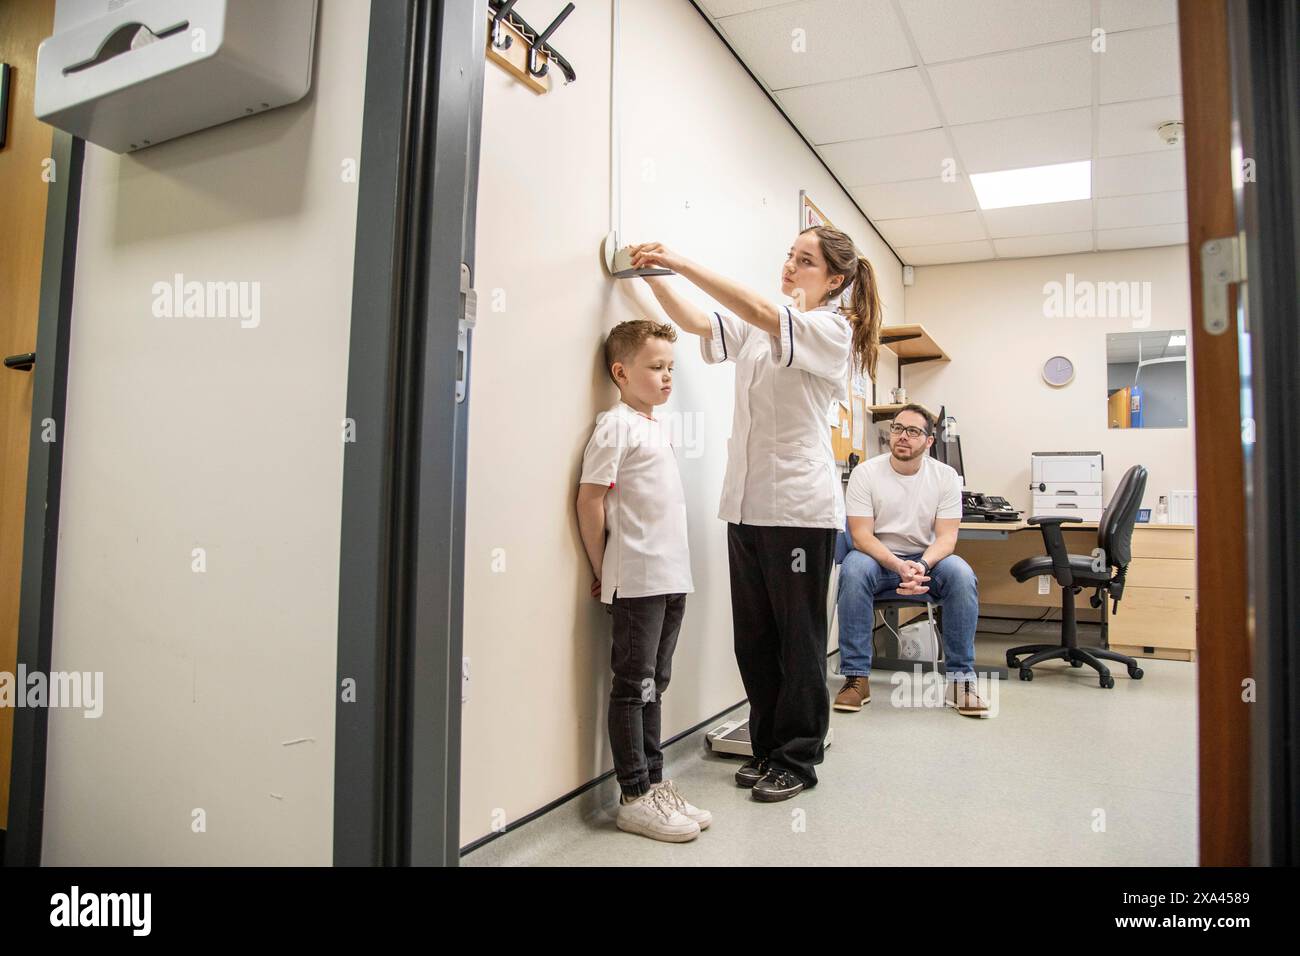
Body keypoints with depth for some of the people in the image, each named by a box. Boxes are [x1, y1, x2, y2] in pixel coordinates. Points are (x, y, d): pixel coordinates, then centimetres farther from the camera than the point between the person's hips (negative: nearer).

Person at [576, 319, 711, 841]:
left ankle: (654, 782, 25)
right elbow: (590, 497, -12)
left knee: (654, 684, 14)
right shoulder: (616, 424, -9)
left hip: (671, 577, 8)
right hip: (637, 578, -8)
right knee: (633, 686, 0)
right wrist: (603, 571, -7)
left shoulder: (656, 426, 16)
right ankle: (634, 797, 10)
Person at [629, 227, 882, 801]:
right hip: (748, 501, 7)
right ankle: (769, 747, 25)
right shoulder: (755, 330, 17)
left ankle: (797, 759, 16)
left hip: (799, 505, -6)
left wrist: (681, 262, -22)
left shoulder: (832, 330, -4)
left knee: (798, 635, 3)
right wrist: (656, 276, -12)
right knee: (752, 633, 11)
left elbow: (763, 313, -21)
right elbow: (695, 322, 4)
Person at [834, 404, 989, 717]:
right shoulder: (865, 473, -9)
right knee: (853, 570, -35)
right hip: (878, 557, -1)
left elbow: (946, 537, -8)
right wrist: (898, 566, -32)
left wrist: (922, 566, -31)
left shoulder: (946, 476, -3)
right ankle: (856, 677, -26)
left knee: (962, 575, -30)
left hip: (927, 557, 2)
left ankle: (960, 680, -18)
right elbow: (861, 536, -14)